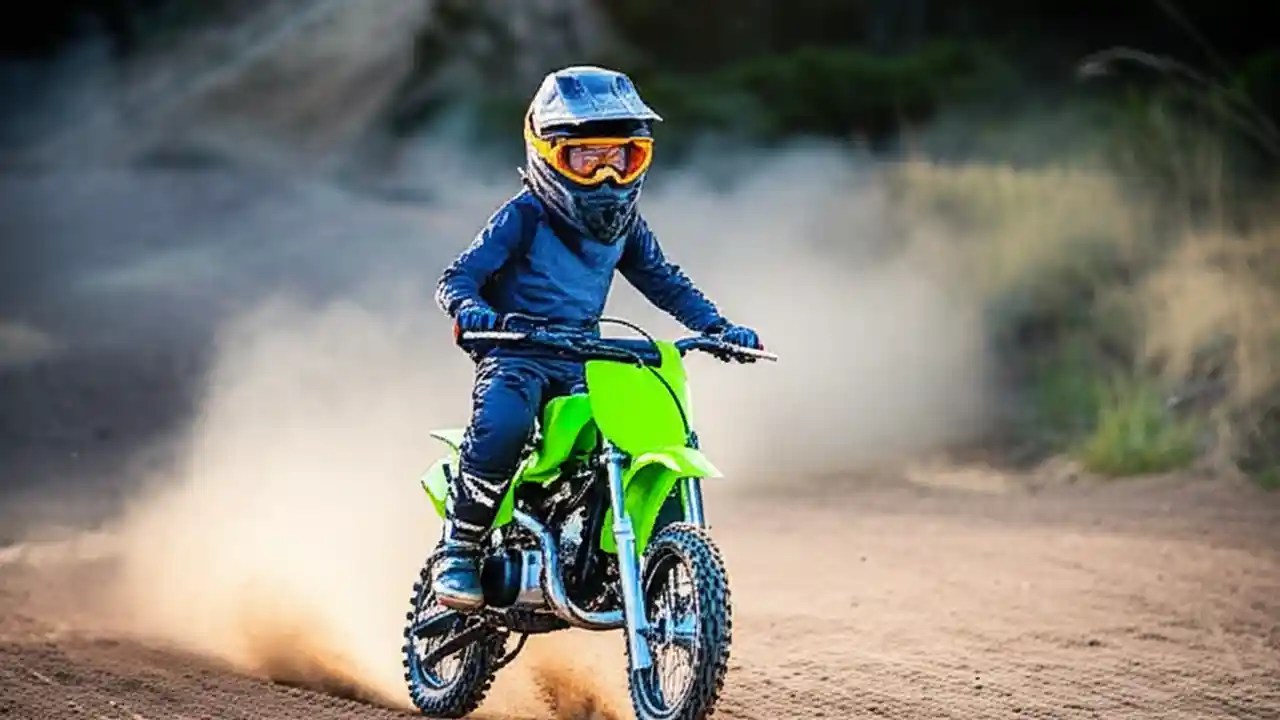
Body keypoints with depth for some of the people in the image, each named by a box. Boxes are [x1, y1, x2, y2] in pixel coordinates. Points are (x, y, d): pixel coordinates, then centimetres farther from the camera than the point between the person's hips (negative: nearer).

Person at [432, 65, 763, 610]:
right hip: (514, 355, -6)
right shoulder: (524, 218, -7)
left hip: (580, 362, 6)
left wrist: (720, 329, 8)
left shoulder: (625, 225, 11)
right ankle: (457, 551, -22)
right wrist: (469, 309, -34)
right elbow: (456, 278, -10)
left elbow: (663, 281, 21)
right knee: (502, 426, -36)